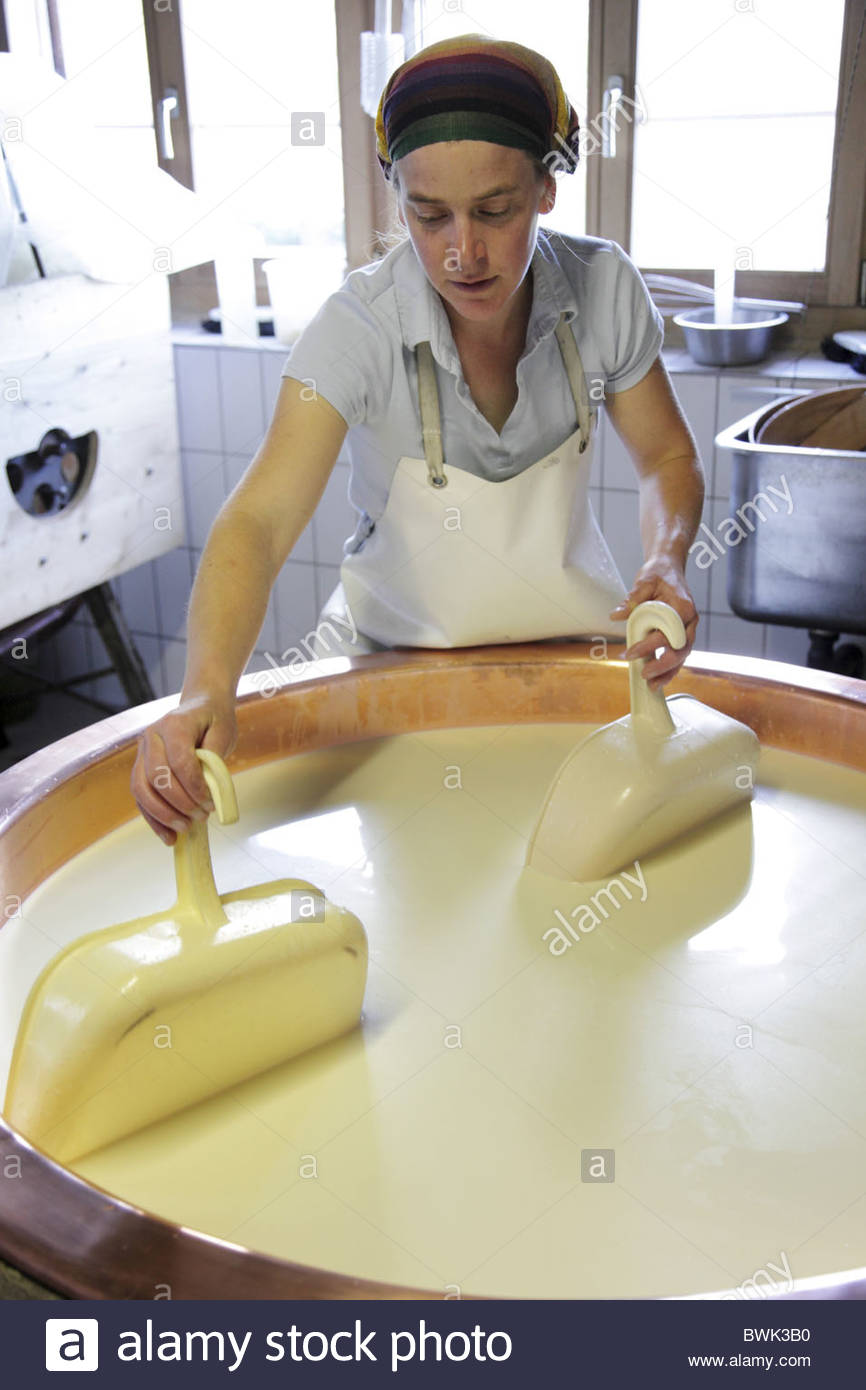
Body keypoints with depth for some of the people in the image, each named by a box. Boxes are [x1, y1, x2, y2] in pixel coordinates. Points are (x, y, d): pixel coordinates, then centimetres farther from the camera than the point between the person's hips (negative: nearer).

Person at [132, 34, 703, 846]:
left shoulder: (603, 290, -13)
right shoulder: (360, 328, -23)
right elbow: (261, 518, -33)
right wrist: (206, 691, -51)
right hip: (395, 652, -1)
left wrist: (667, 562, -20)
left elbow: (667, 457, 2)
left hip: (571, 641, 2)